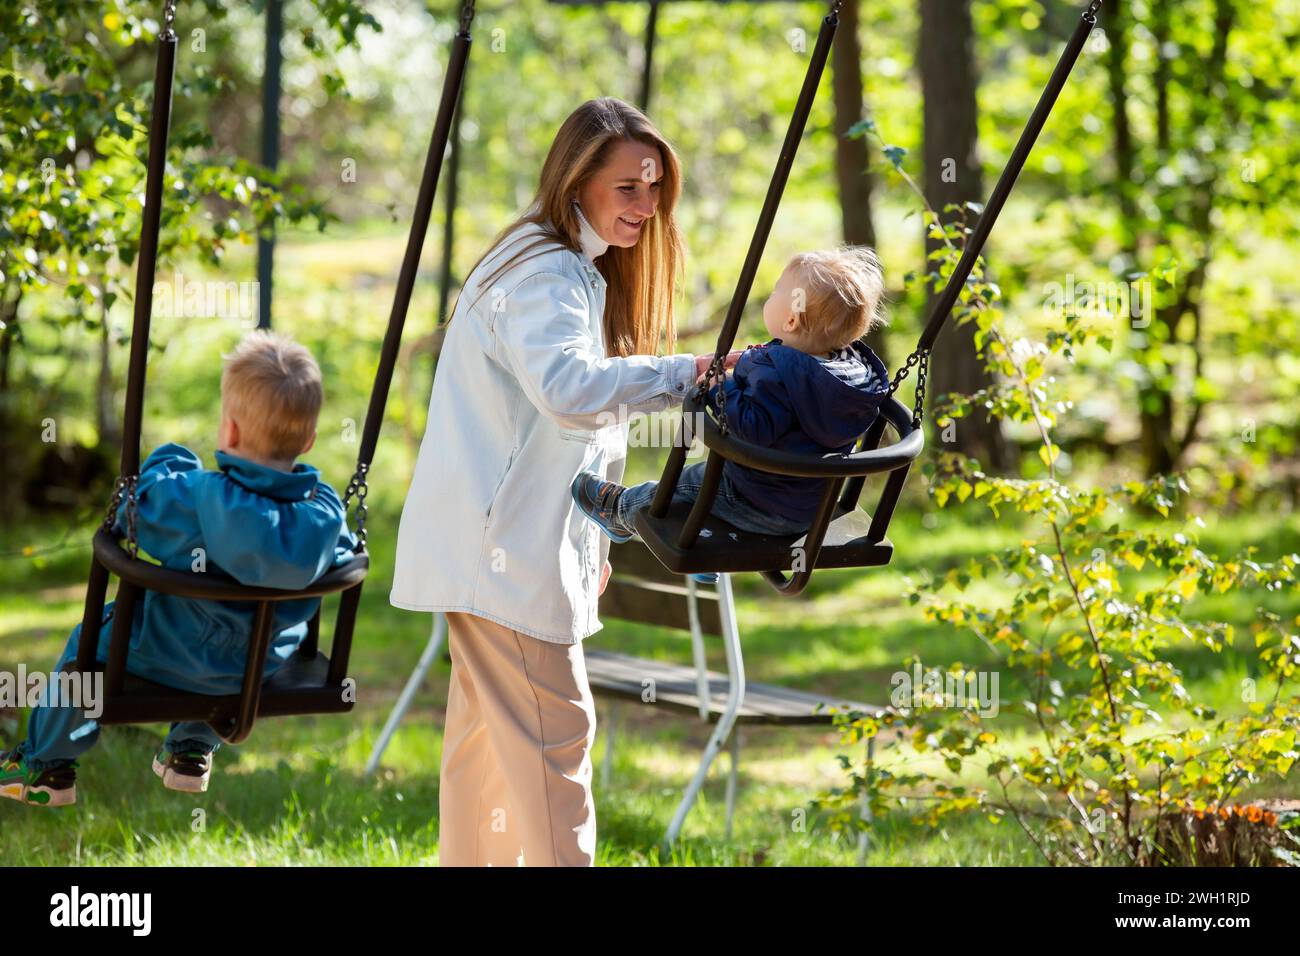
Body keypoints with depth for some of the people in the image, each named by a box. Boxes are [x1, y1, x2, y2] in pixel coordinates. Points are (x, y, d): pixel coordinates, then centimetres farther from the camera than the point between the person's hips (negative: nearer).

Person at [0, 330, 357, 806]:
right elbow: (342, 554, 2)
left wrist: (169, 461, 4)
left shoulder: (196, 497, -28)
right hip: (268, 666, 4)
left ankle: (46, 764, 33)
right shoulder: (323, 510, -17)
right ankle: (192, 751, 49)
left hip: (176, 656, -4)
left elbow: (137, 514, -13)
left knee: (94, 636, 22)